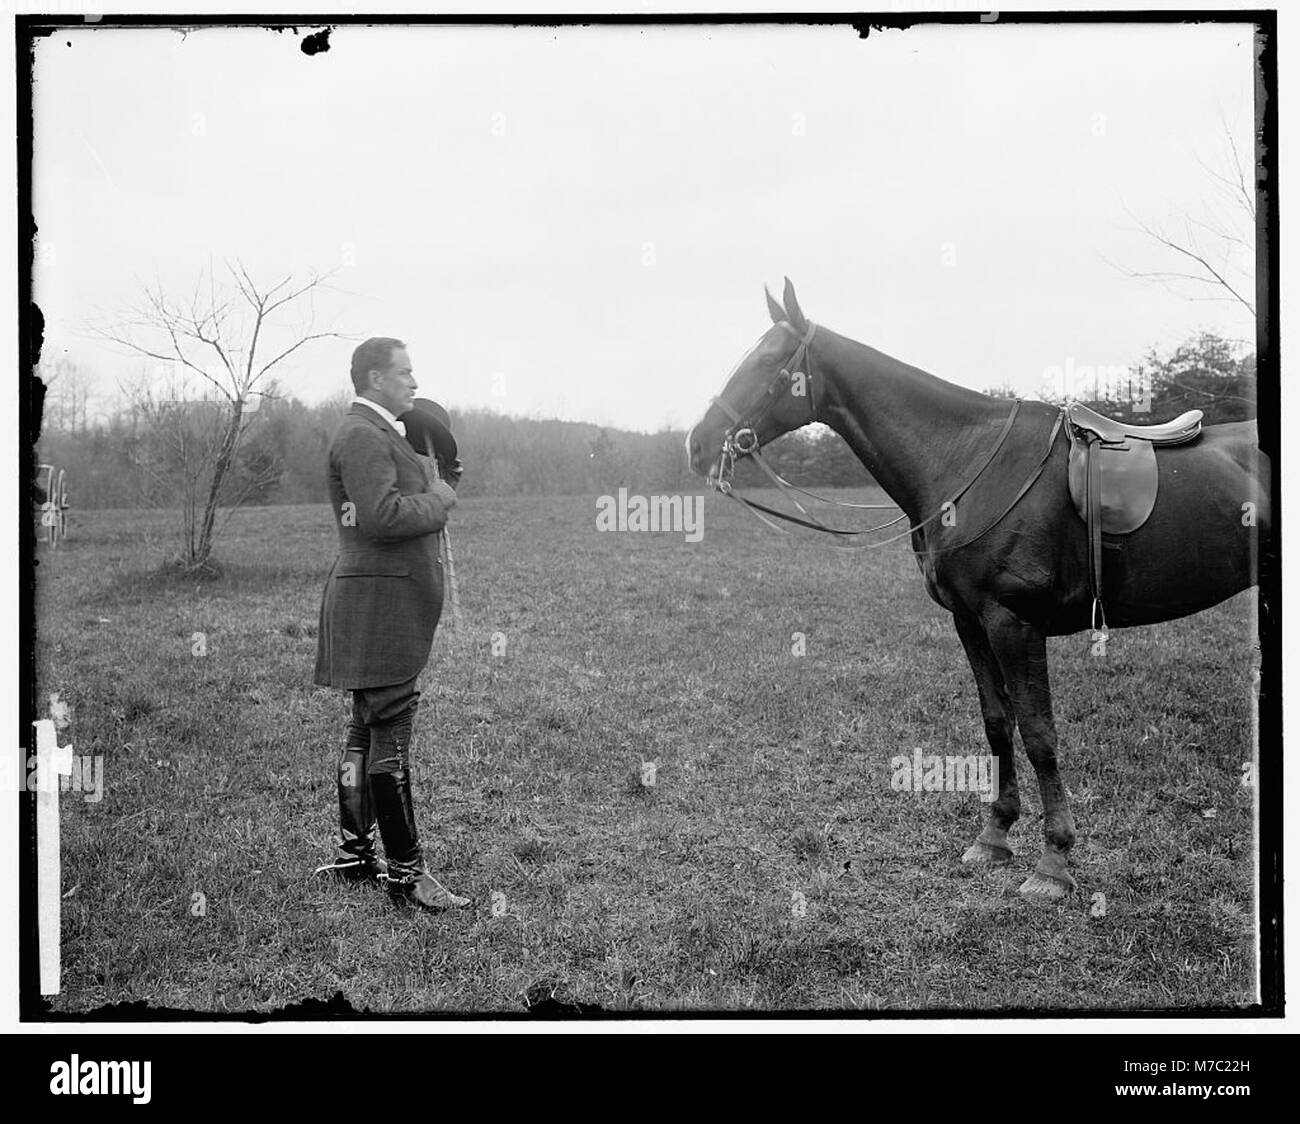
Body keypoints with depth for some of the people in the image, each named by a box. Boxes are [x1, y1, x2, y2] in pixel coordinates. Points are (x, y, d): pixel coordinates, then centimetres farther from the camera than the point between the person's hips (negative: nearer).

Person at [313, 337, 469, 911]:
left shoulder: (379, 434, 20)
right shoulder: (362, 436, -15)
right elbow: (381, 517, -25)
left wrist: (434, 486, 7)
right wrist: (438, 501, -11)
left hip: (394, 599, 11)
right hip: (380, 598, -11)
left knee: (368, 729, 15)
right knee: (390, 732, -9)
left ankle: (354, 853, 24)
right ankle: (405, 870, -6)